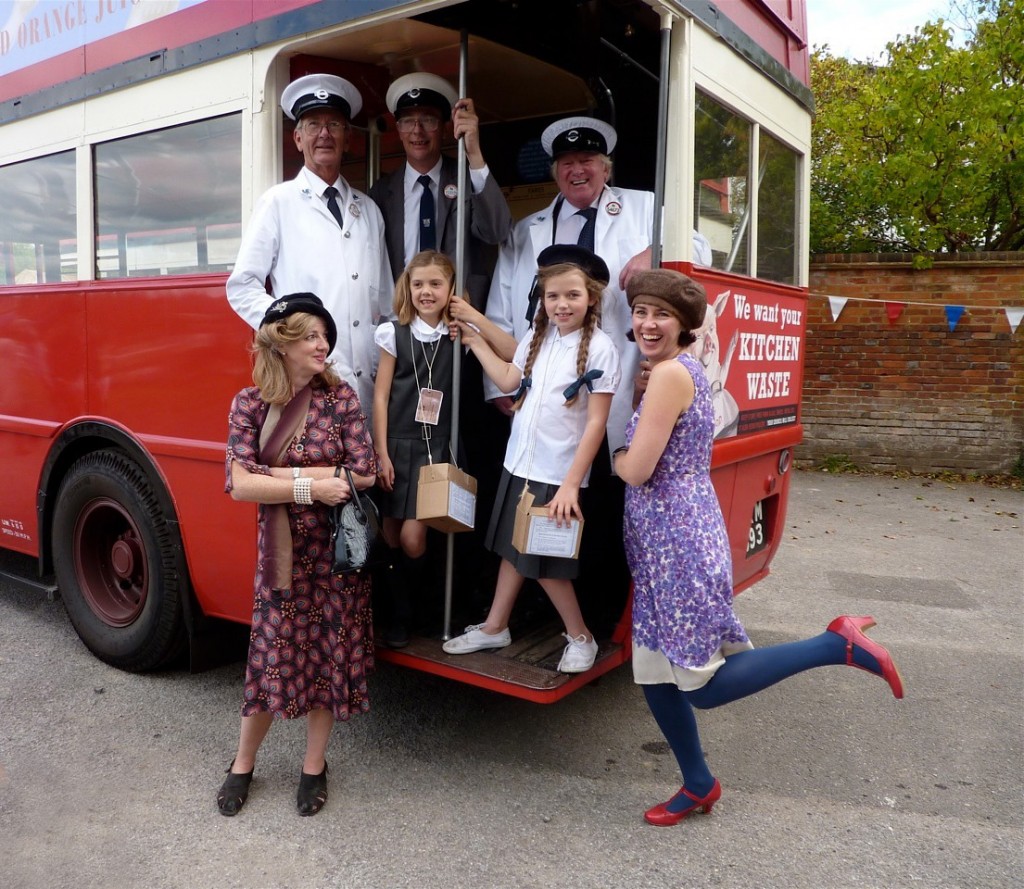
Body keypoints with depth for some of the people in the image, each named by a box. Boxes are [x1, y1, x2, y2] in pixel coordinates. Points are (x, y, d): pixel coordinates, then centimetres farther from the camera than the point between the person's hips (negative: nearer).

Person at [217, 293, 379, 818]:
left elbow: (364, 475, -12)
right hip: (279, 551, 0)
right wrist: (310, 486, -23)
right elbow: (241, 484, -13)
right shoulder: (250, 403, -4)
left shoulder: (340, 397, -6)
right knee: (272, 653, 8)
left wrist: (279, 475, -15)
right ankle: (243, 764, 32)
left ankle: (314, 765, 31)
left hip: (335, 551, 0)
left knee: (328, 654, 10)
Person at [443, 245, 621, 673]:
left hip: (558, 474, -6)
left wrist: (571, 483, -19)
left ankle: (580, 637, 23)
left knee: (544, 562, 3)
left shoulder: (599, 348, -14)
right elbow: (508, 381, 12)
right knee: (513, 548, 18)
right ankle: (494, 628, 34)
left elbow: (596, 423, -16)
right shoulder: (538, 337, 5)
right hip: (520, 464, 6)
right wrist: (474, 340, 12)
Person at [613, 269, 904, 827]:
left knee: (702, 686, -2)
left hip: (678, 539, -10)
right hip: (663, 543, 10)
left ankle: (837, 645, 3)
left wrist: (613, 455, 1)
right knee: (652, 672, 15)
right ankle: (698, 785, 30)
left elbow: (636, 469, -18)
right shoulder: (682, 370, 14)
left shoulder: (670, 373, -15)